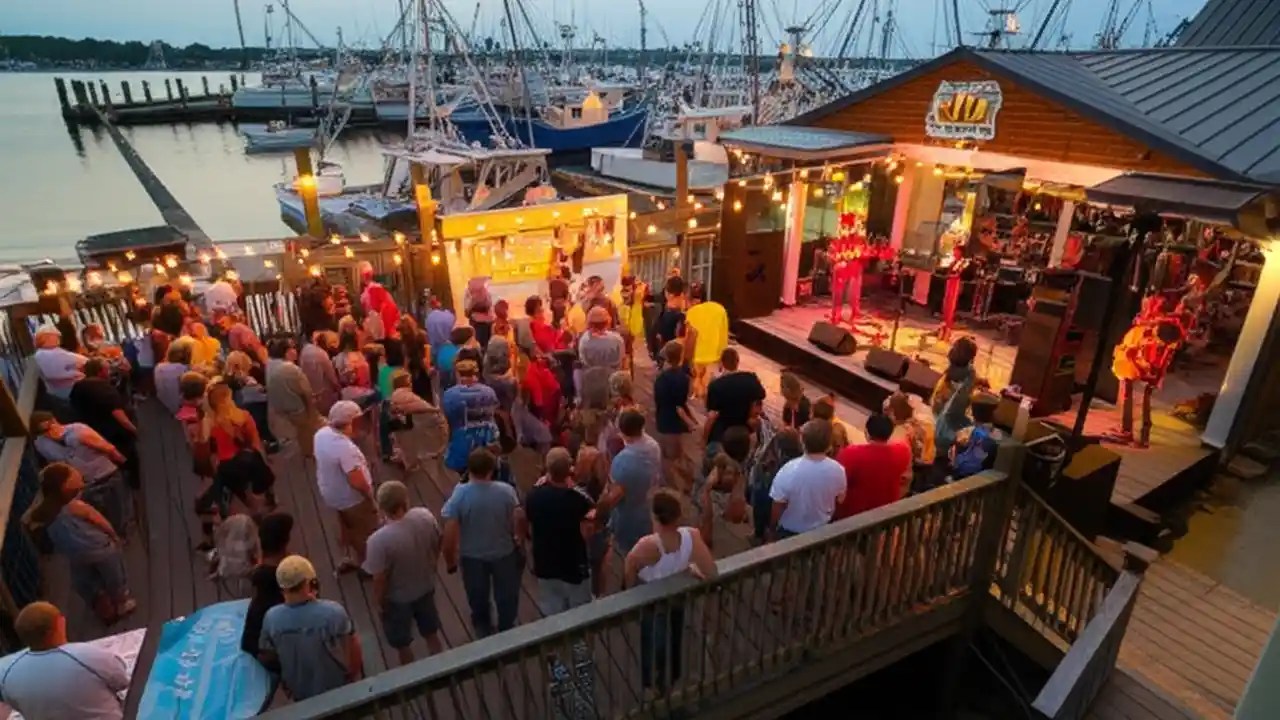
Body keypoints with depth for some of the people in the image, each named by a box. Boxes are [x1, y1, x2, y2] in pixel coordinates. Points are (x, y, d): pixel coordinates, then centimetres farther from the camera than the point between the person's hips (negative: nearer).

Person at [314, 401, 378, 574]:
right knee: (366, 532, 17)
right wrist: (370, 495, -16)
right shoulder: (345, 447, -37)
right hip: (352, 499, -8)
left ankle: (352, 558, 50)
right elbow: (357, 482, -32)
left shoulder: (321, 433, -11)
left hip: (330, 494, 8)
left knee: (347, 527, 30)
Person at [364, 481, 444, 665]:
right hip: (426, 588, 4)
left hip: (397, 598, -4)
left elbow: (380, 578, -23)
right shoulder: (426, 516, -22)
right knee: (431, 633, 29)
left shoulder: (379, 540, -35)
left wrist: (378, 600, -3)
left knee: (402, 645, 23)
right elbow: (437, 546, -4)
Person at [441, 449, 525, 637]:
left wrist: (450, 561, -4)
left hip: (472, 557, 0)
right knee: (506, 598, 26)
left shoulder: (458, 495, -23)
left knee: (478, 602, 27)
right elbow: (519, 523, -13)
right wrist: (519, 538, 9)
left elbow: (450, 534, -20)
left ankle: (484, 634, 48)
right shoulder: (506, 491, -20)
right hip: (504, 554, 0)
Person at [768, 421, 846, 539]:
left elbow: (778, 506, -19)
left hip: (790, 533, -3)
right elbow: (840, 500, -2)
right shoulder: (838, 470, -22)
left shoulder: (789, 470, -33)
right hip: (822, 530, 3)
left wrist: (772, 526, 1)